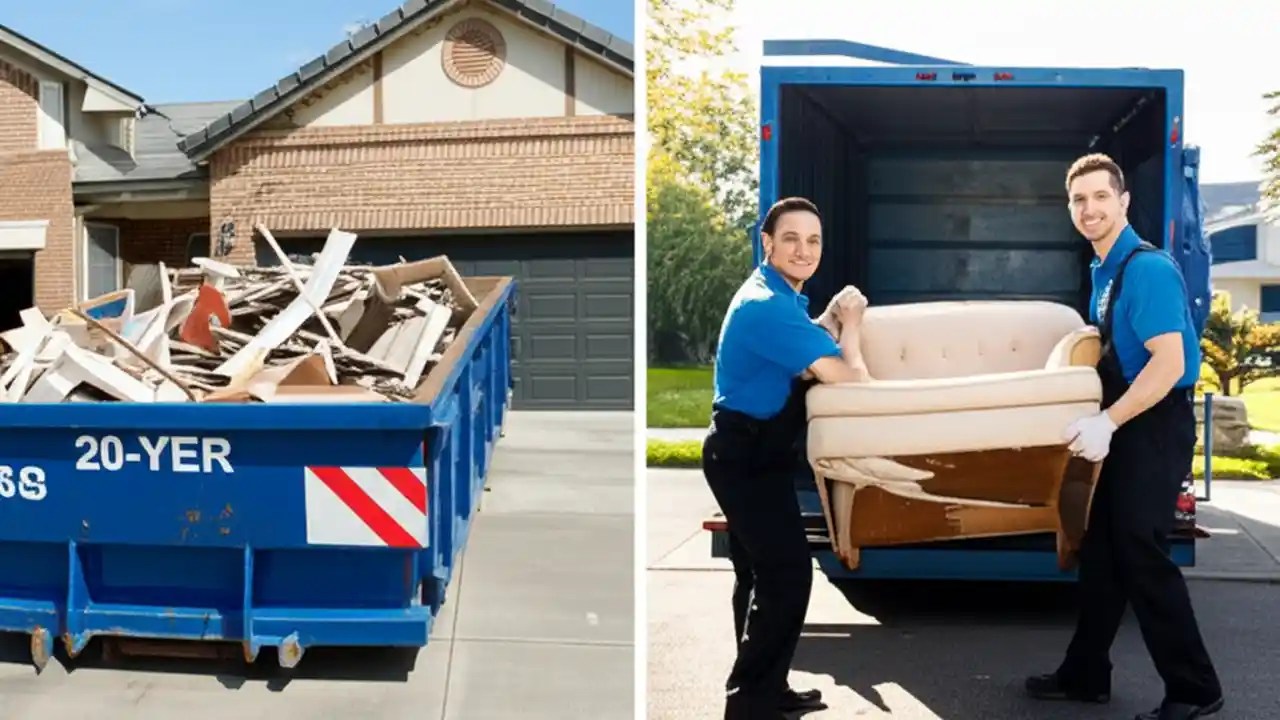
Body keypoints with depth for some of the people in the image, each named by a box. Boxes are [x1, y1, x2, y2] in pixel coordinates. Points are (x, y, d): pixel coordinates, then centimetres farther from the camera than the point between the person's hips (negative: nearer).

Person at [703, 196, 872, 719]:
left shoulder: (777, 296, 12)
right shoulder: (767, 304, -22)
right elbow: (848, 377, -25)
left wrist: (834, 319, 2)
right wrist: (849, 322, -6)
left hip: (748, 452, 11)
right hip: (747, 455, -11)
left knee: (761, 571, 16)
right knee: (788, 572, -9)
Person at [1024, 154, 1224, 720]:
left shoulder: (1147, 268, -17)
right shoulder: (1104, 270, 11)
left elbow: (1169, 364, -25)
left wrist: (1107, 422, -28)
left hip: (1156, 425, -9)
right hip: (1126, 423, 9)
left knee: (1140, 553, -6)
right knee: (1102, 550, 13)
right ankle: (1085, 674, 23)